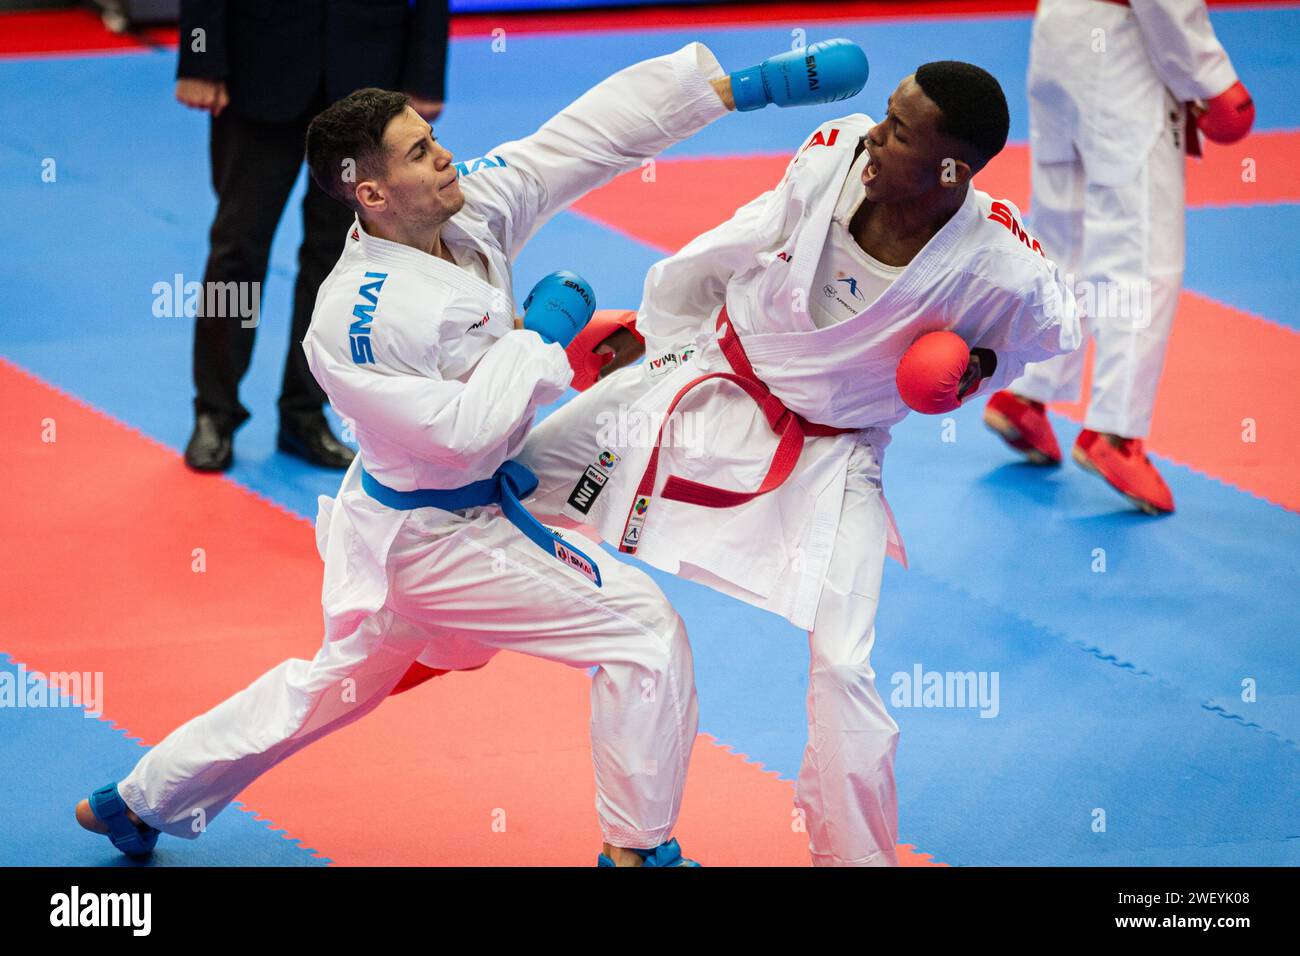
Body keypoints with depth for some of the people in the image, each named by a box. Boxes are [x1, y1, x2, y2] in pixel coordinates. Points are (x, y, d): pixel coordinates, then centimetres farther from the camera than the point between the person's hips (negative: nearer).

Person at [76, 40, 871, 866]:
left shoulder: (471, 208, -8)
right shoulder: (352, 322, -28)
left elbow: (595, 130, -11)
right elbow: (462, 430, -28)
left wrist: (748, 82, -15)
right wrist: (538, 331, -21)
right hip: (442, 540, -9)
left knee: (344, 681, 26)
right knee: (643, 630, -5)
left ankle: (141, 802, 39)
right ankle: (636, 849, 8)